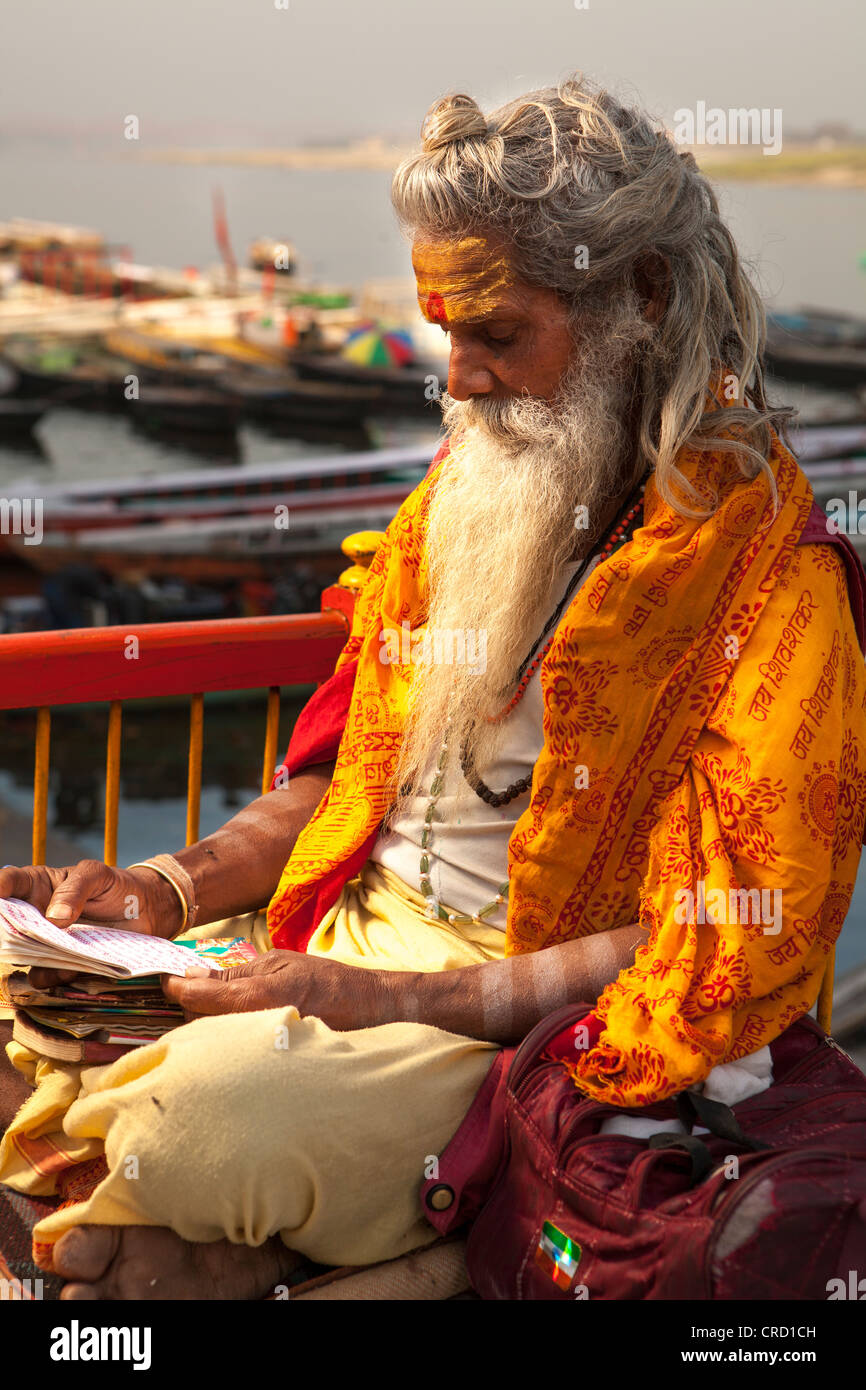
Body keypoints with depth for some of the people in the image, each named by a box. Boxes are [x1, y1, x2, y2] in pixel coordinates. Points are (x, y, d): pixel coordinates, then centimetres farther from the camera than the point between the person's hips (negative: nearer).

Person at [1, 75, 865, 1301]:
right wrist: (174, 890, -1)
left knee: (206, 1110, -29)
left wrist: (392, 1001, -20)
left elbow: (727, 947, -17)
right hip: (352, 931, 7)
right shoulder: (466, 488, 8)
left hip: (540, 1011, -6)